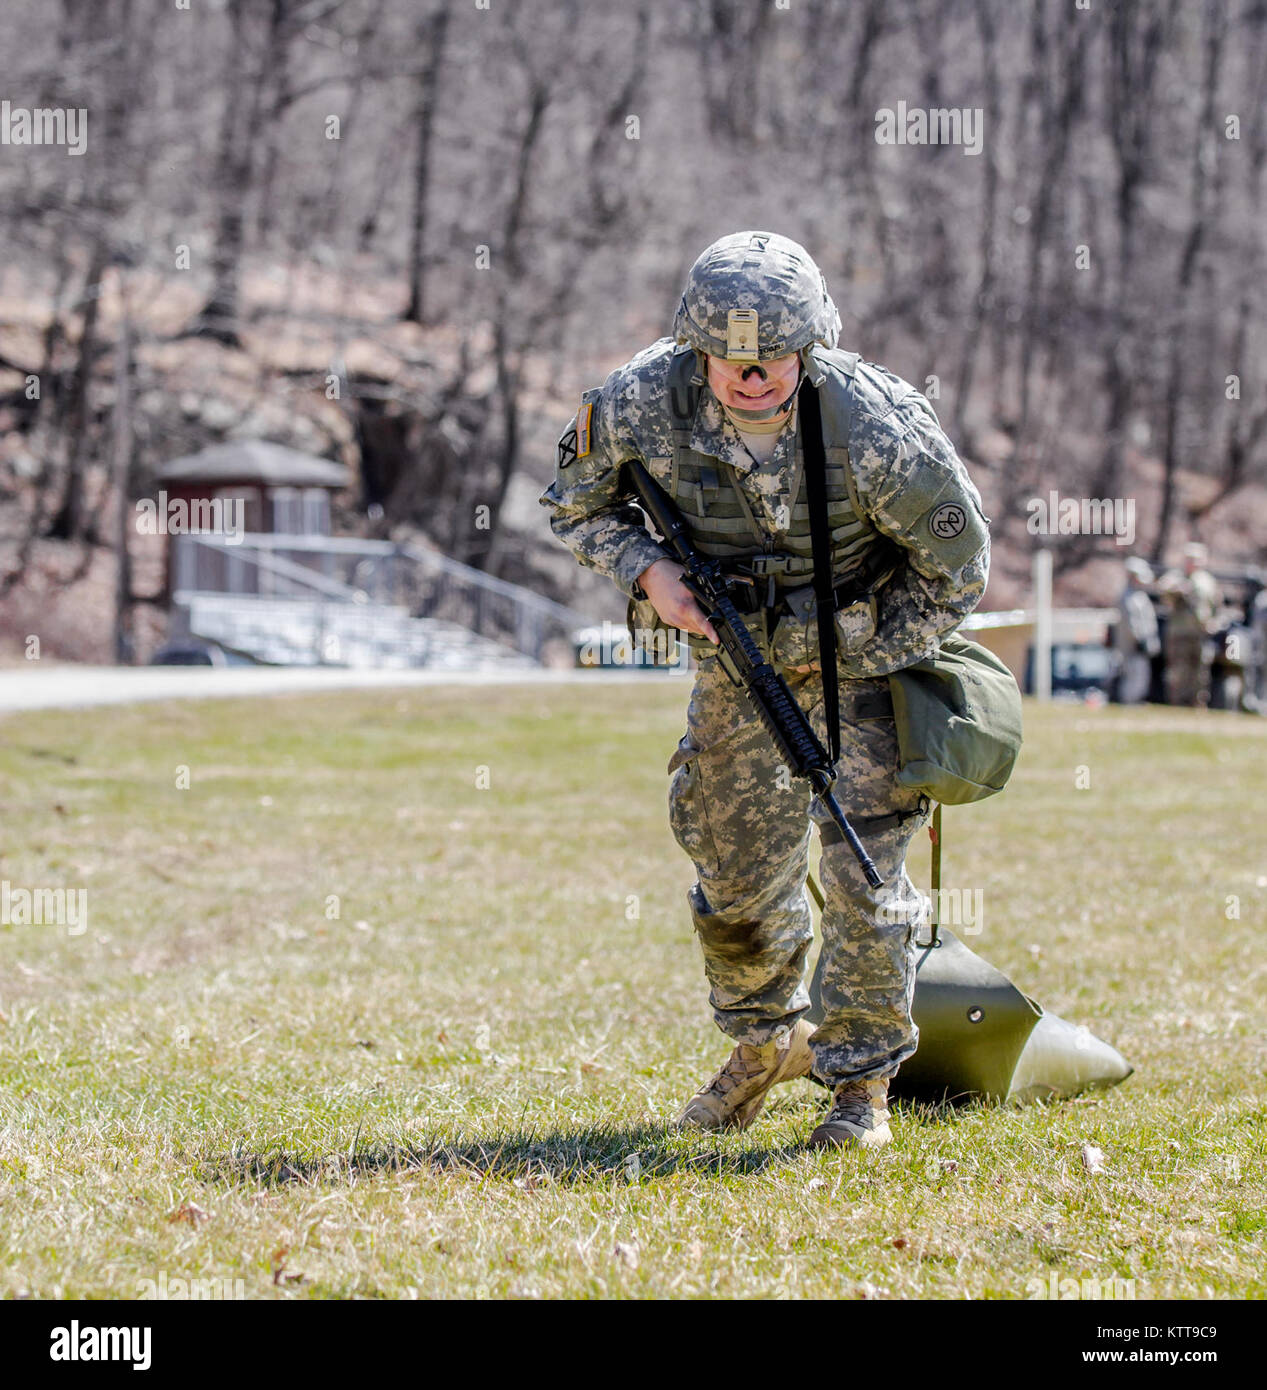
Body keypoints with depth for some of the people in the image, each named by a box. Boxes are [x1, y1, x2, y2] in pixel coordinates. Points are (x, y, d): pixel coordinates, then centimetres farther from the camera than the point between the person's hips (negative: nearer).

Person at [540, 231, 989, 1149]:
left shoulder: (877, 428, -32)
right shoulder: (645, 402, -23)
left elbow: (958, 568, -17)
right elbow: (579, 503, -2)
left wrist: (850, 664, -17)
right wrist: (646, 571, -21)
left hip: (868, 647, -4)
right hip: (738, 647, 4)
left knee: (860, 862, -12)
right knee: (734, 866, 10)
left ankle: (863, 1080, 6)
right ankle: (767, 1041, 37)